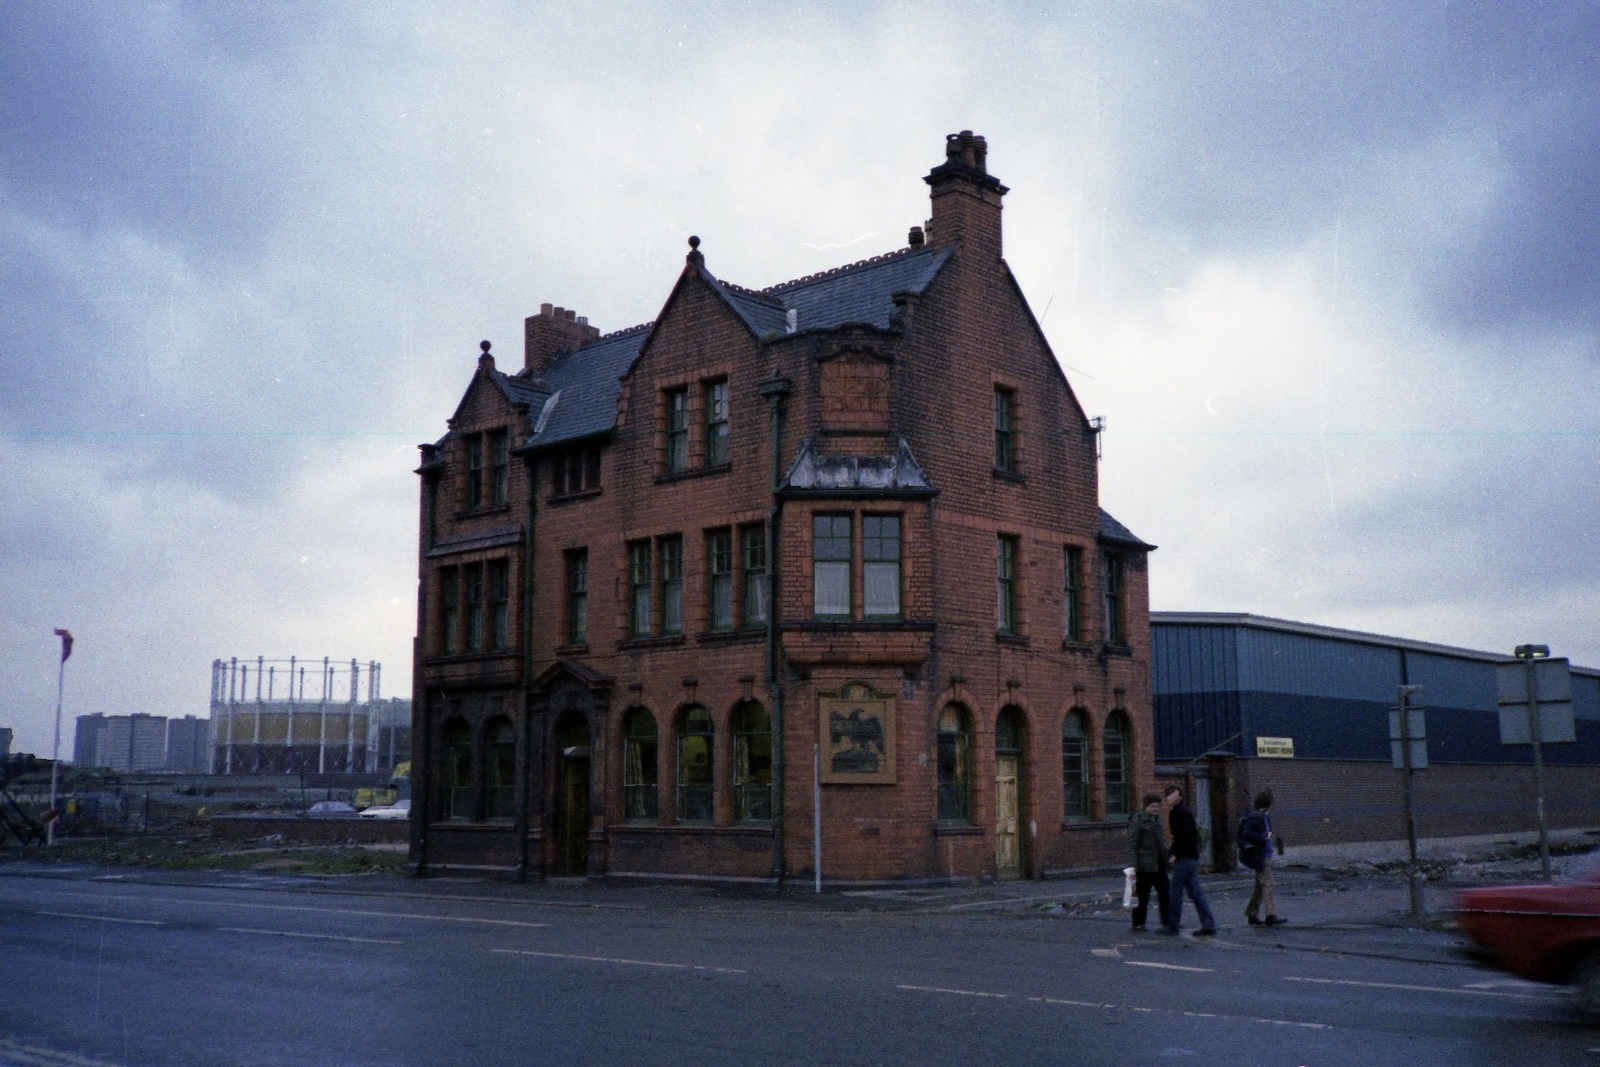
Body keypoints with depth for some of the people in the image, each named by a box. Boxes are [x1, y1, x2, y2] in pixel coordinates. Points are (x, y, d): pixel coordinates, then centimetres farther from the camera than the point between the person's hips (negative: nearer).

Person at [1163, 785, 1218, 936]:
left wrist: (1175, 854, -17)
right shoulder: (1184, 811, 17)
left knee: (1176, 891, -2)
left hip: (1184, 858, -10)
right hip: (1193, 857, 10)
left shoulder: (1181, 813, -14)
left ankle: (1173, 924, 4)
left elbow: (1184, 835, -23)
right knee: (1195, 891, 8)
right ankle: (1208, 925, 5)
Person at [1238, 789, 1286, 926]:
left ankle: (1252, 915, 20)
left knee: (1260, 886, 14)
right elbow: (1245, 832, -25)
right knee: (1267, 884, -12)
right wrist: (1262, 838, -25)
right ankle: (1271, 915, -13)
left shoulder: (1264, 817, 14)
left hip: (1265, 856, 10)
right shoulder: (1256, 817, -16)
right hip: (1261, 857, -10)